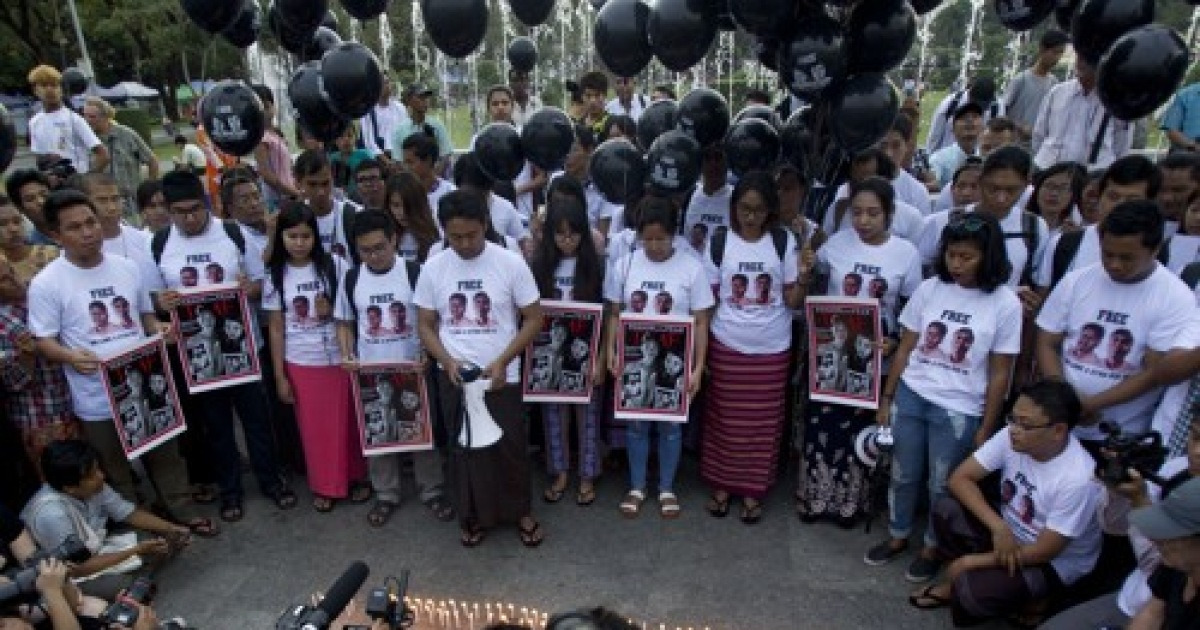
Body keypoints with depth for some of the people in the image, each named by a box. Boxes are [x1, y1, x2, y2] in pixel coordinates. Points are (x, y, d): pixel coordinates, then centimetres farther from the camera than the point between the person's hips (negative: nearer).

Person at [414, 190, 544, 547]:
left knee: (509, 446, 9)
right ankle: (474, 516, 33)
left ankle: (521, 511, 31)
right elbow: (425, 325, 4)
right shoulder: (433, 268, -3)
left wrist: (502, 362, -15)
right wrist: (448, 361, -14)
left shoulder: (510, 263, -10)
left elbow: (534, 319, -6)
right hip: (453, 377, 2)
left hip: (501, 376, -2)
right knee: (464, 448, 13)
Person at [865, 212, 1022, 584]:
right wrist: (886, 398, 5)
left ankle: (932, 548, 35)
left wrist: (986, 429, -2)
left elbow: (999, 374, -4)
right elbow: (905, 348, 4)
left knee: (942, 485, 12)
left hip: (960, 410, -2)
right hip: (911, 397, 3)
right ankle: (897, 537, 37)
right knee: (903, 475, 15)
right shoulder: (929, 289, -2)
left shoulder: (1005, 304, -9)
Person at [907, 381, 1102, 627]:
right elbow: (960, 478, -13)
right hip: (1007, 532, 6)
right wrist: (998, 526, -27)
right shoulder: (1012, 437, -17)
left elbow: (1044, 552, -25)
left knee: (972, 591, -28)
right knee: (945, 508, -19)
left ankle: (1024, 601, 7)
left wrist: (972, 561, -19)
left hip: (1054, 564, -5)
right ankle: (956, 583, 4)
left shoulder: (1077, 478, -31)